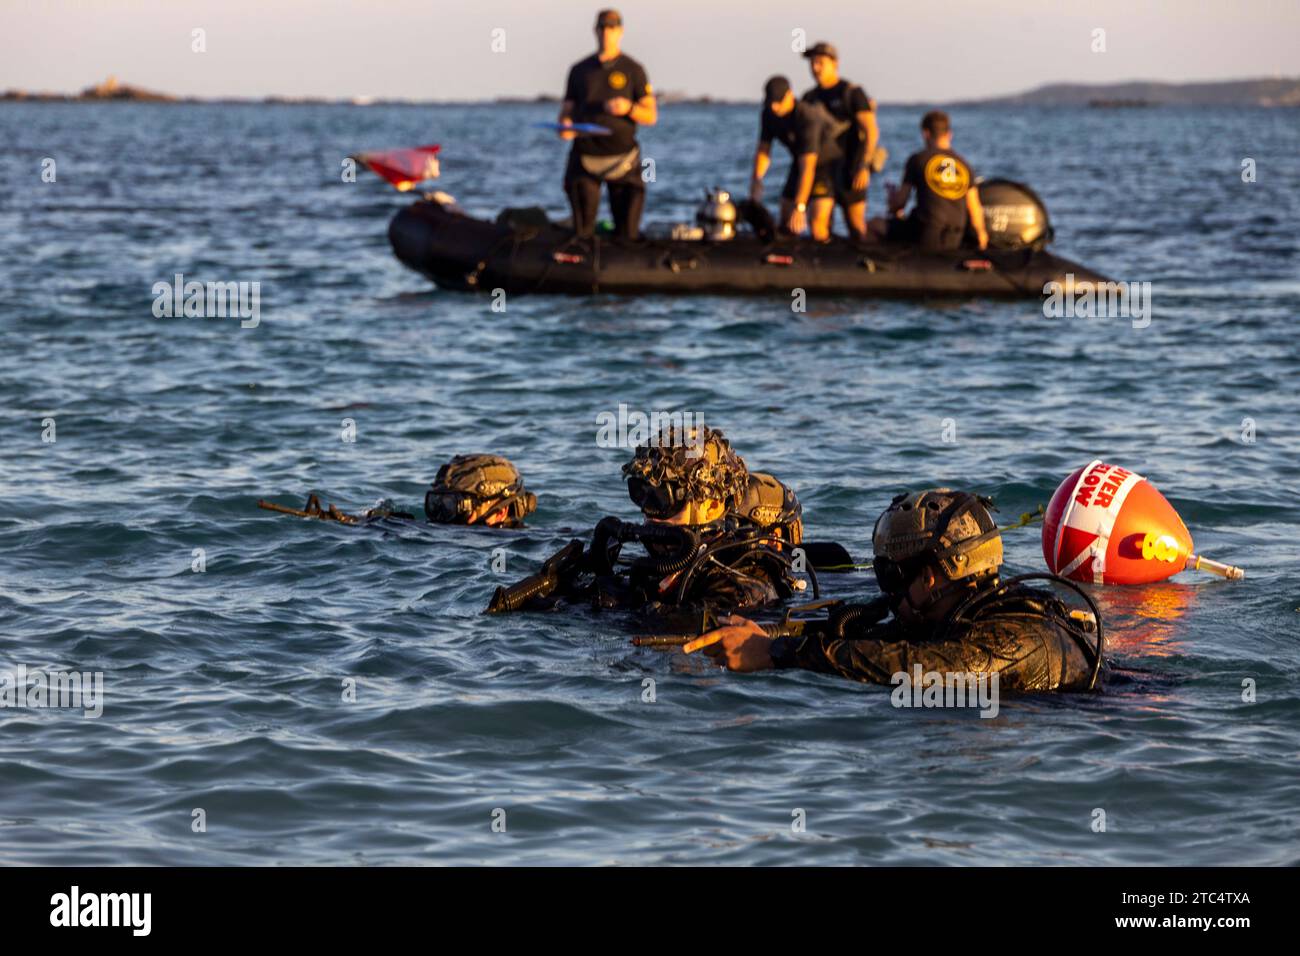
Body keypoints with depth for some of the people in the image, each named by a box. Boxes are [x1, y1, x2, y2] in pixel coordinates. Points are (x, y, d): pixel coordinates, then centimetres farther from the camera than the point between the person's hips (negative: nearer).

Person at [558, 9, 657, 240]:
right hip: (585, 157, 2)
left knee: (627, 233, -4)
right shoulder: (580, 70, 13)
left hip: (621, 157, -2)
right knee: (582, 231, 0)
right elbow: (567, 108, 15)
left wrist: (628, 108, -18)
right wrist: (565, 125, -9)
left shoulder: (633, 70, 5)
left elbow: (651, 116, 2)